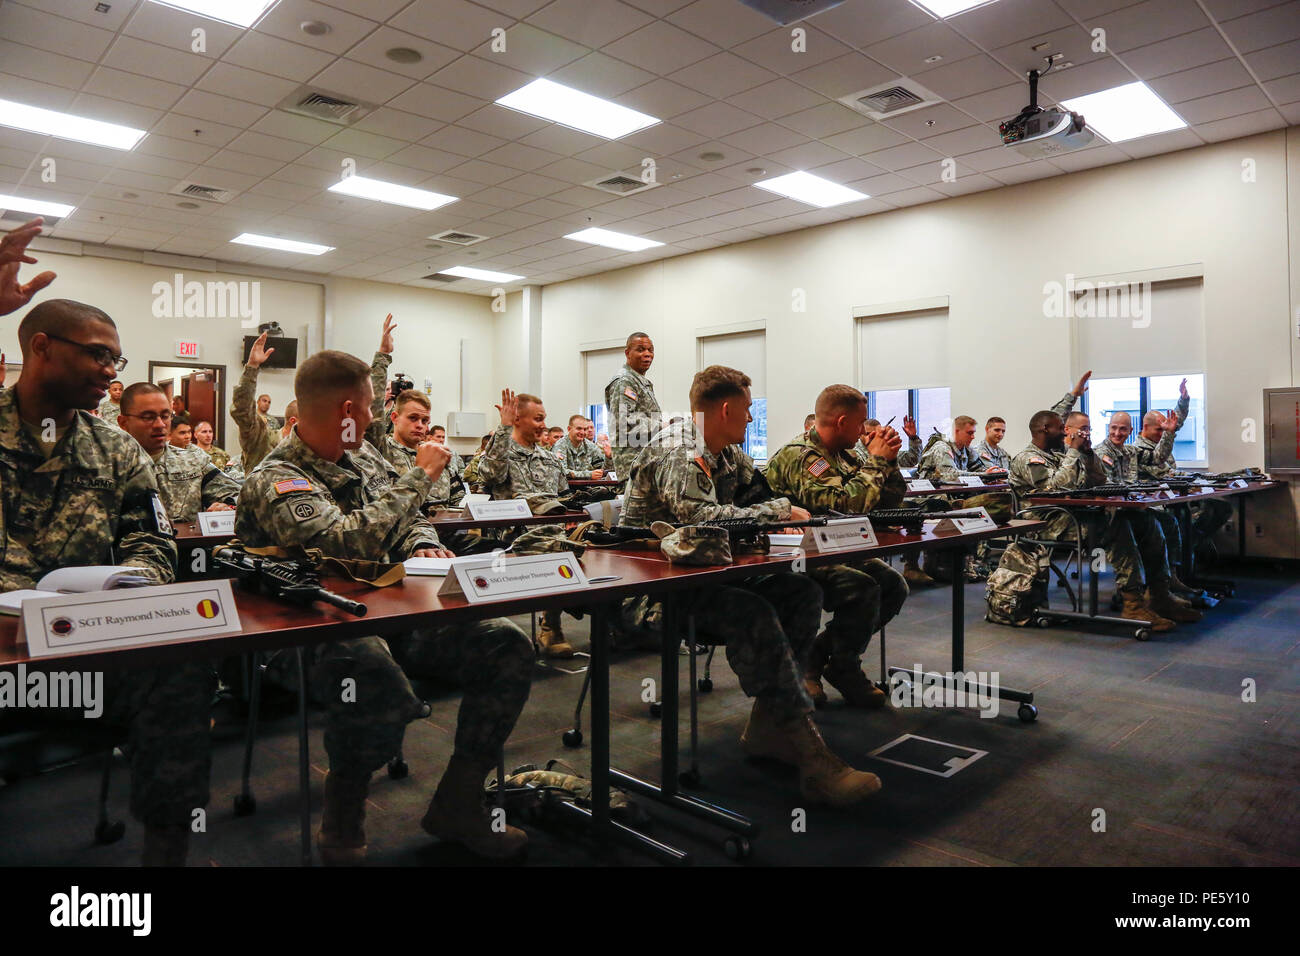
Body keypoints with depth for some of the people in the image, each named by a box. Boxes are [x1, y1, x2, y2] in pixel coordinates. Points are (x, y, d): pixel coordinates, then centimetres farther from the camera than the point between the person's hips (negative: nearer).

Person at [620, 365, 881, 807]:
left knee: (803, 590, -4)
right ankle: (811, 759, -30)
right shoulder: (677, 451, -16)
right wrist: (779, 511, -21)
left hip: (703, 570, 10)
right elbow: (699, 516, -30)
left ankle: (768, 728, -1)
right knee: (753, 613, -32)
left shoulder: (729, 453, 15)